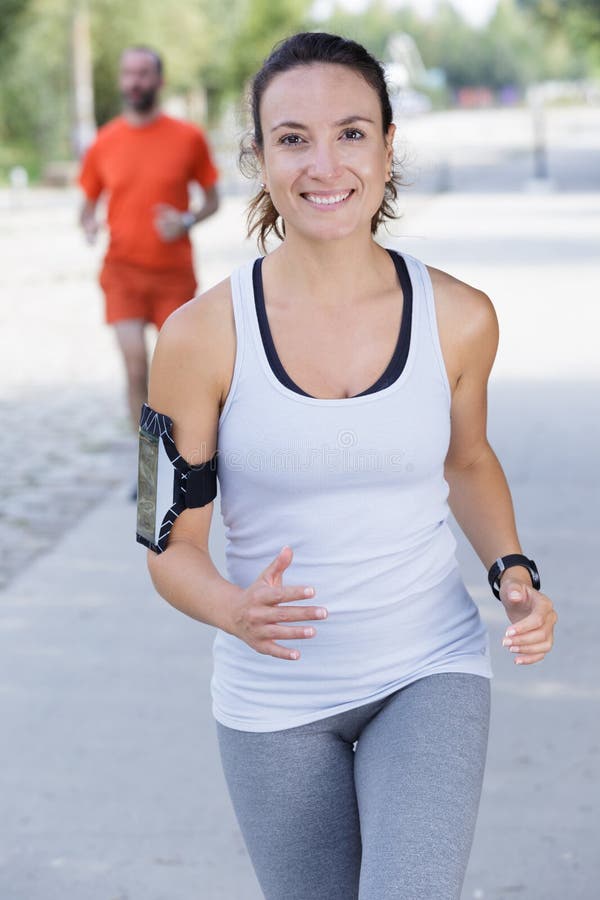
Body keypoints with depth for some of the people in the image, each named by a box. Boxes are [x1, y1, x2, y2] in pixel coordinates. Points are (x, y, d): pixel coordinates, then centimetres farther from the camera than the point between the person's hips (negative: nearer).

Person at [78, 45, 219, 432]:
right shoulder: (104, 143, 2)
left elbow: (213, 199, 6)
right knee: (136, 368, -11)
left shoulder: (189, 138, -1)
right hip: (123, 271, 0)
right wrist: (89, 223, -11)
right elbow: (88, 204, 13)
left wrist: (187, 222, -14)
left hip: (175, 273, 0)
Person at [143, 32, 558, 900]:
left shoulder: (458, 318, -7)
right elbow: (175, 549, -6)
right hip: (277, 695, 0)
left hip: (431, 672, 0)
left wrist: (514, 573, -3)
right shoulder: (202, 334, -13)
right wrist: (236, 610, -26)